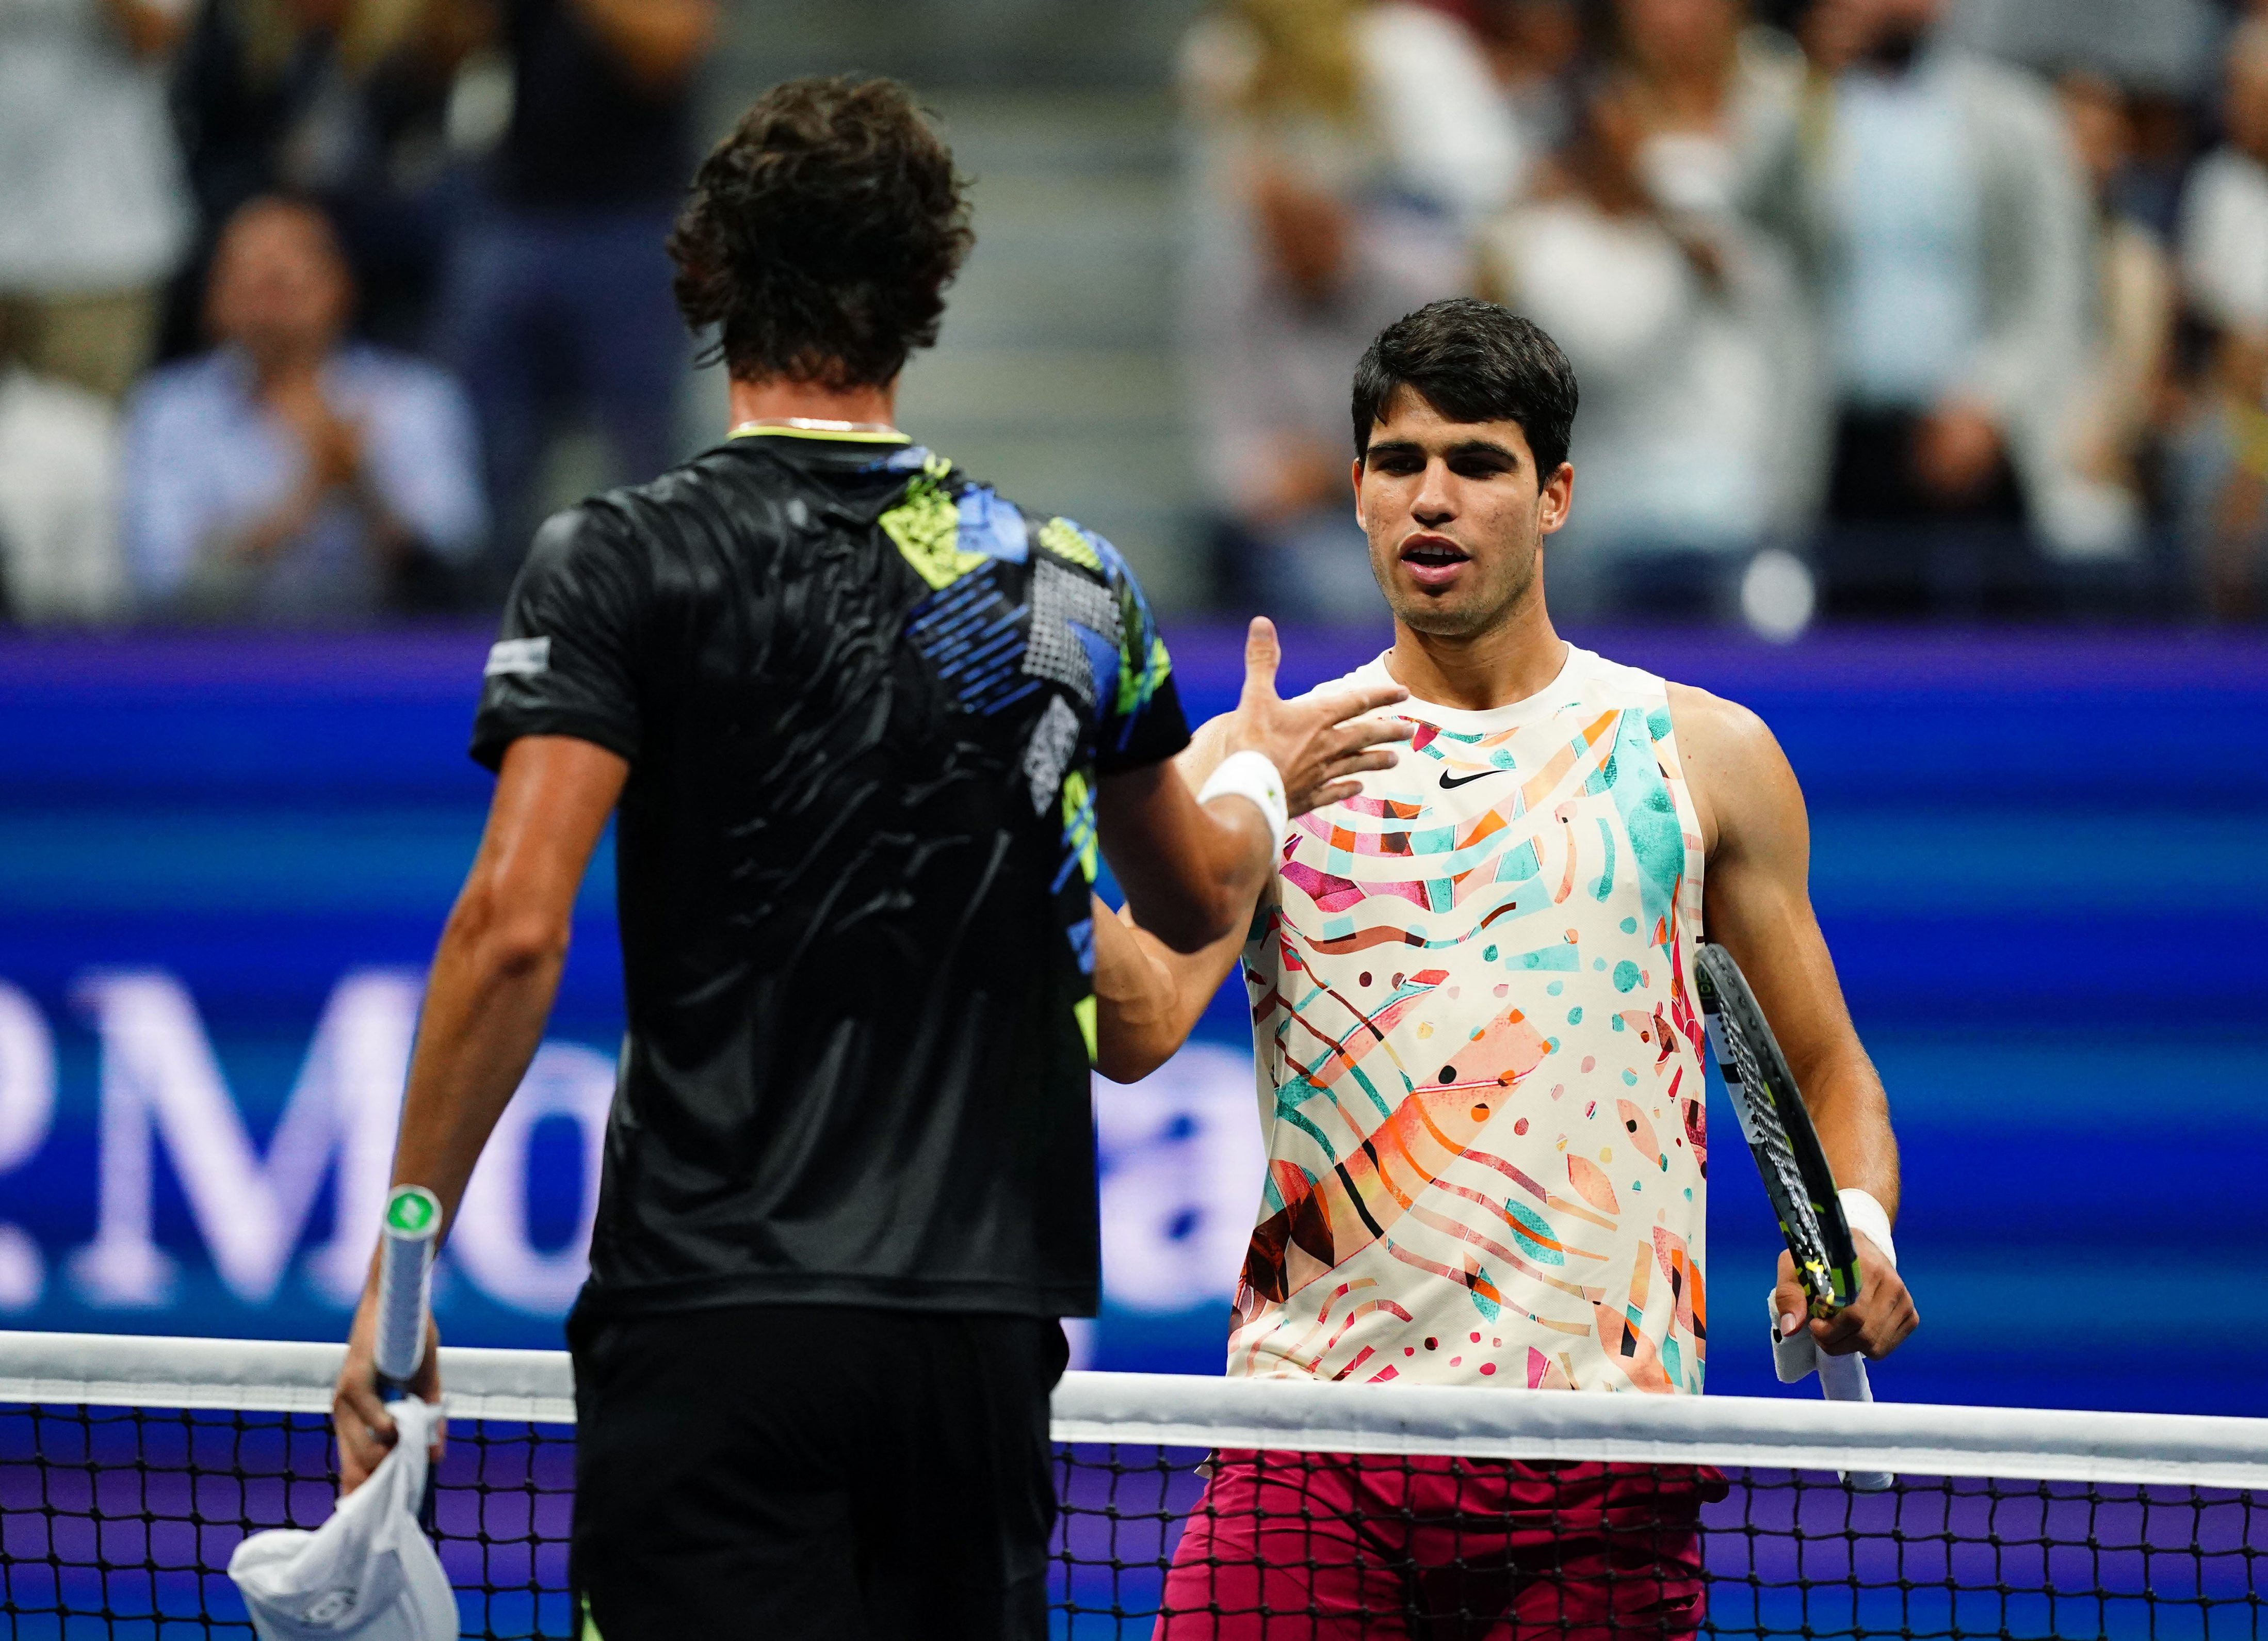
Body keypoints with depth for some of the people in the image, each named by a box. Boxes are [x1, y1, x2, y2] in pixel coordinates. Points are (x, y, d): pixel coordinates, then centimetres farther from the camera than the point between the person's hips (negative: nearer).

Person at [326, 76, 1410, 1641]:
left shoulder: (624, 560, -4)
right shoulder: (1065, 583, 9)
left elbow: (514, 927, -13)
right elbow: (1196, 898, 26)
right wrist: (1261, 775, 49)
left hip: (712, 1313, -4)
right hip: (985, 1320, 4)